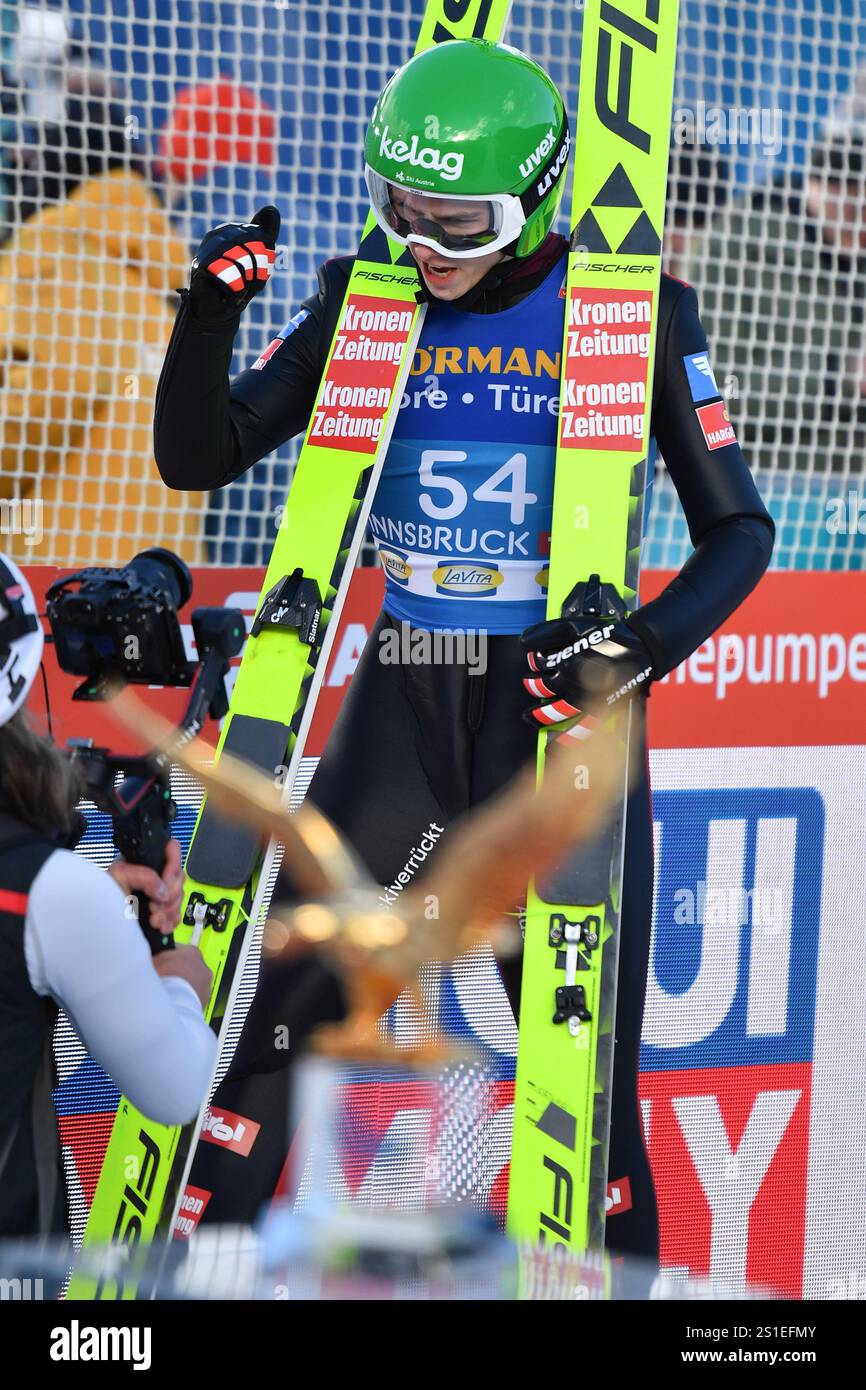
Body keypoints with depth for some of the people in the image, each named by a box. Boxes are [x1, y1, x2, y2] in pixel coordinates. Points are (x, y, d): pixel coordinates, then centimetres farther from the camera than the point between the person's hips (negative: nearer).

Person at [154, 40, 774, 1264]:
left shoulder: (632, 314, -6)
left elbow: (738, 530, -3)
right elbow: (198, 459, 4)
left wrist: (647, 648, -20)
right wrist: (211, 309, -12)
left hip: (560, 702, -3)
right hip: (403, 696, 3)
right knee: (271, 1013, 0)